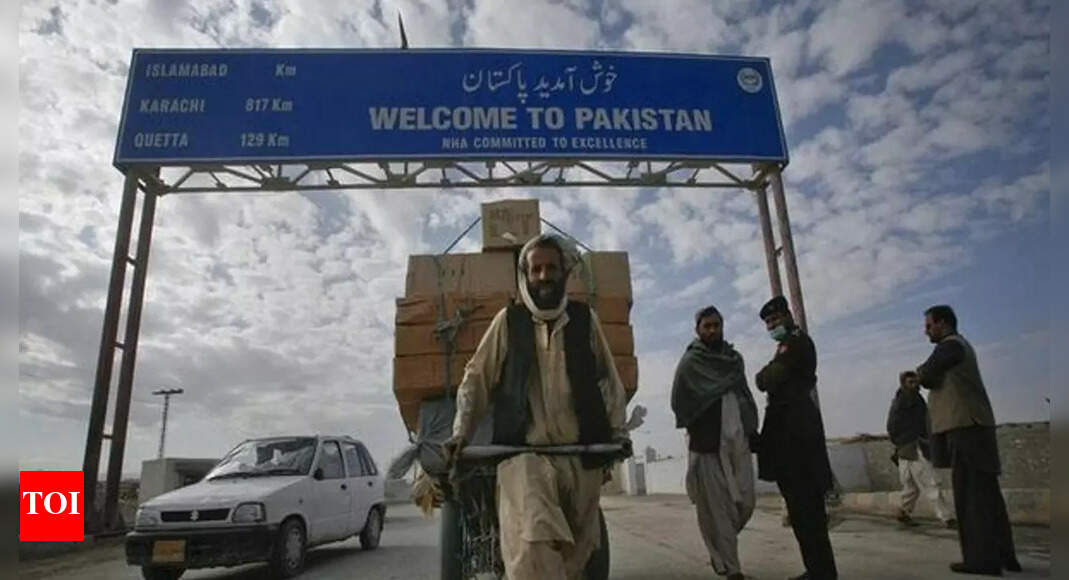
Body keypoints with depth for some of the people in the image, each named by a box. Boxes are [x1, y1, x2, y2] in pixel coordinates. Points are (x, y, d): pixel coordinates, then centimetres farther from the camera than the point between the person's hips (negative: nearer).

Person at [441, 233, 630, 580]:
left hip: (582, 456, 3)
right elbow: (476, 379, 8)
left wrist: (617, 431, 7)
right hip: (524, 453, -2)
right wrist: (461, 432, -1)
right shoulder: (508, 321, 5)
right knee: (533, 546, -23)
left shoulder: (585, 319, 8)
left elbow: (609, 380, 15)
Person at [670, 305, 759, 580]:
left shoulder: (734, 358, 14)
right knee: (718, 509, -2)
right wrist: (698, 427, -5)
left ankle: (720, 549, 28)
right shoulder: (690, 362, -1)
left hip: (738, 442, 5)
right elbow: (679, 403, -4)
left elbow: (745, 394, 20)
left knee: (745, 503, 4)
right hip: (707, 444, -5)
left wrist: (751, 428, 10)